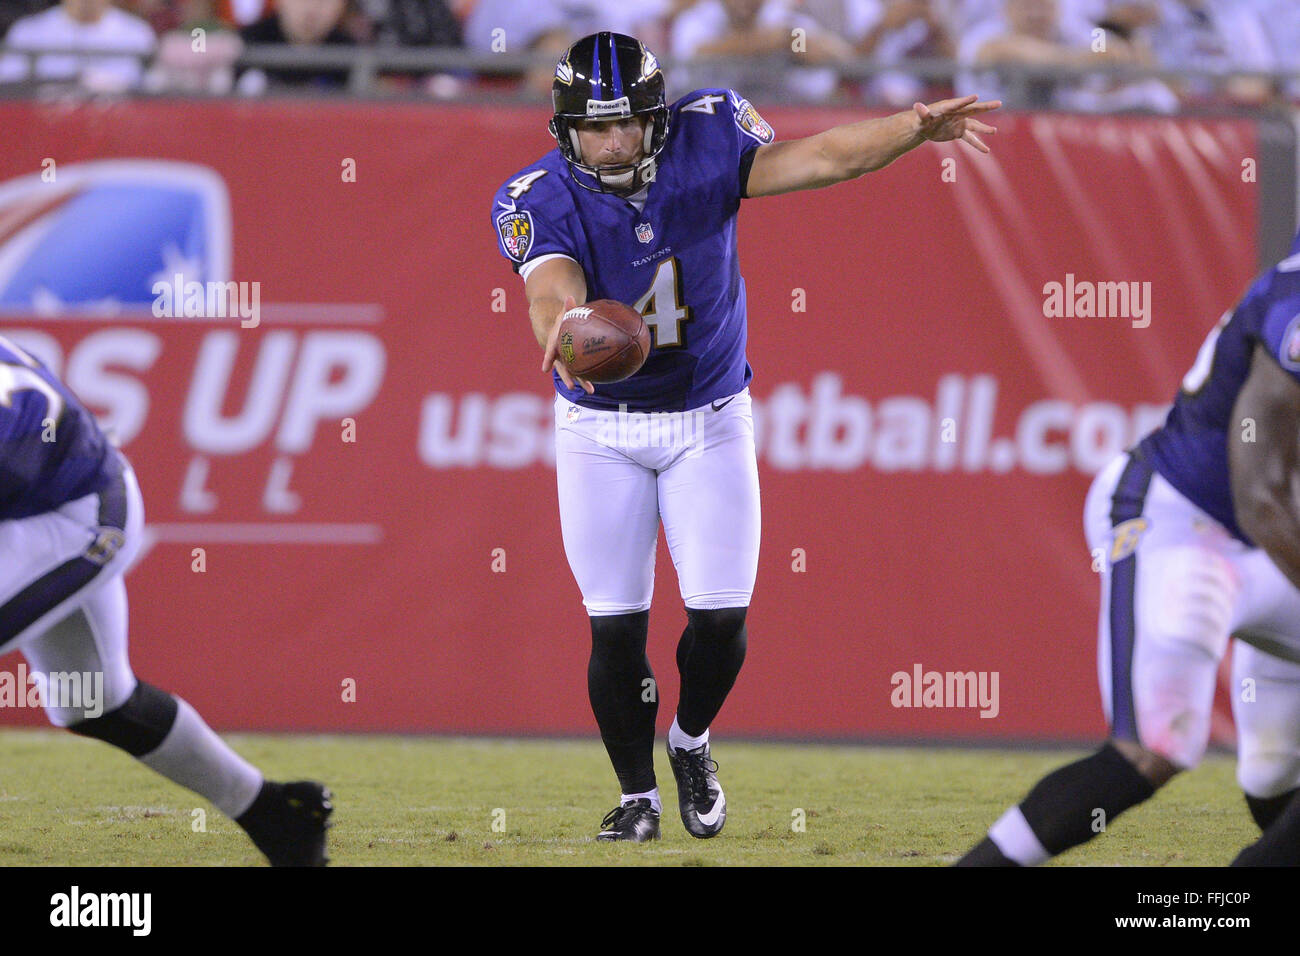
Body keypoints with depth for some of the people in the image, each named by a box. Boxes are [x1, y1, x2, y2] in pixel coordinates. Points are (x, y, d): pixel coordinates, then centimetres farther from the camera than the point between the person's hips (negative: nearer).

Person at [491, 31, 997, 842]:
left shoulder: (705, 144, -16)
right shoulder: (541, 199, -21)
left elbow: (821, 159, -23)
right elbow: (552, 287, -39)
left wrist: (916, 127, -38)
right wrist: (560, 334, -62)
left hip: (710, 423, 1)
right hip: (602, 431, -1)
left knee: (721, 616, -1)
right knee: (616, 627, -2)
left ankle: (691, 741, 30)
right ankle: (638, 795, 18)